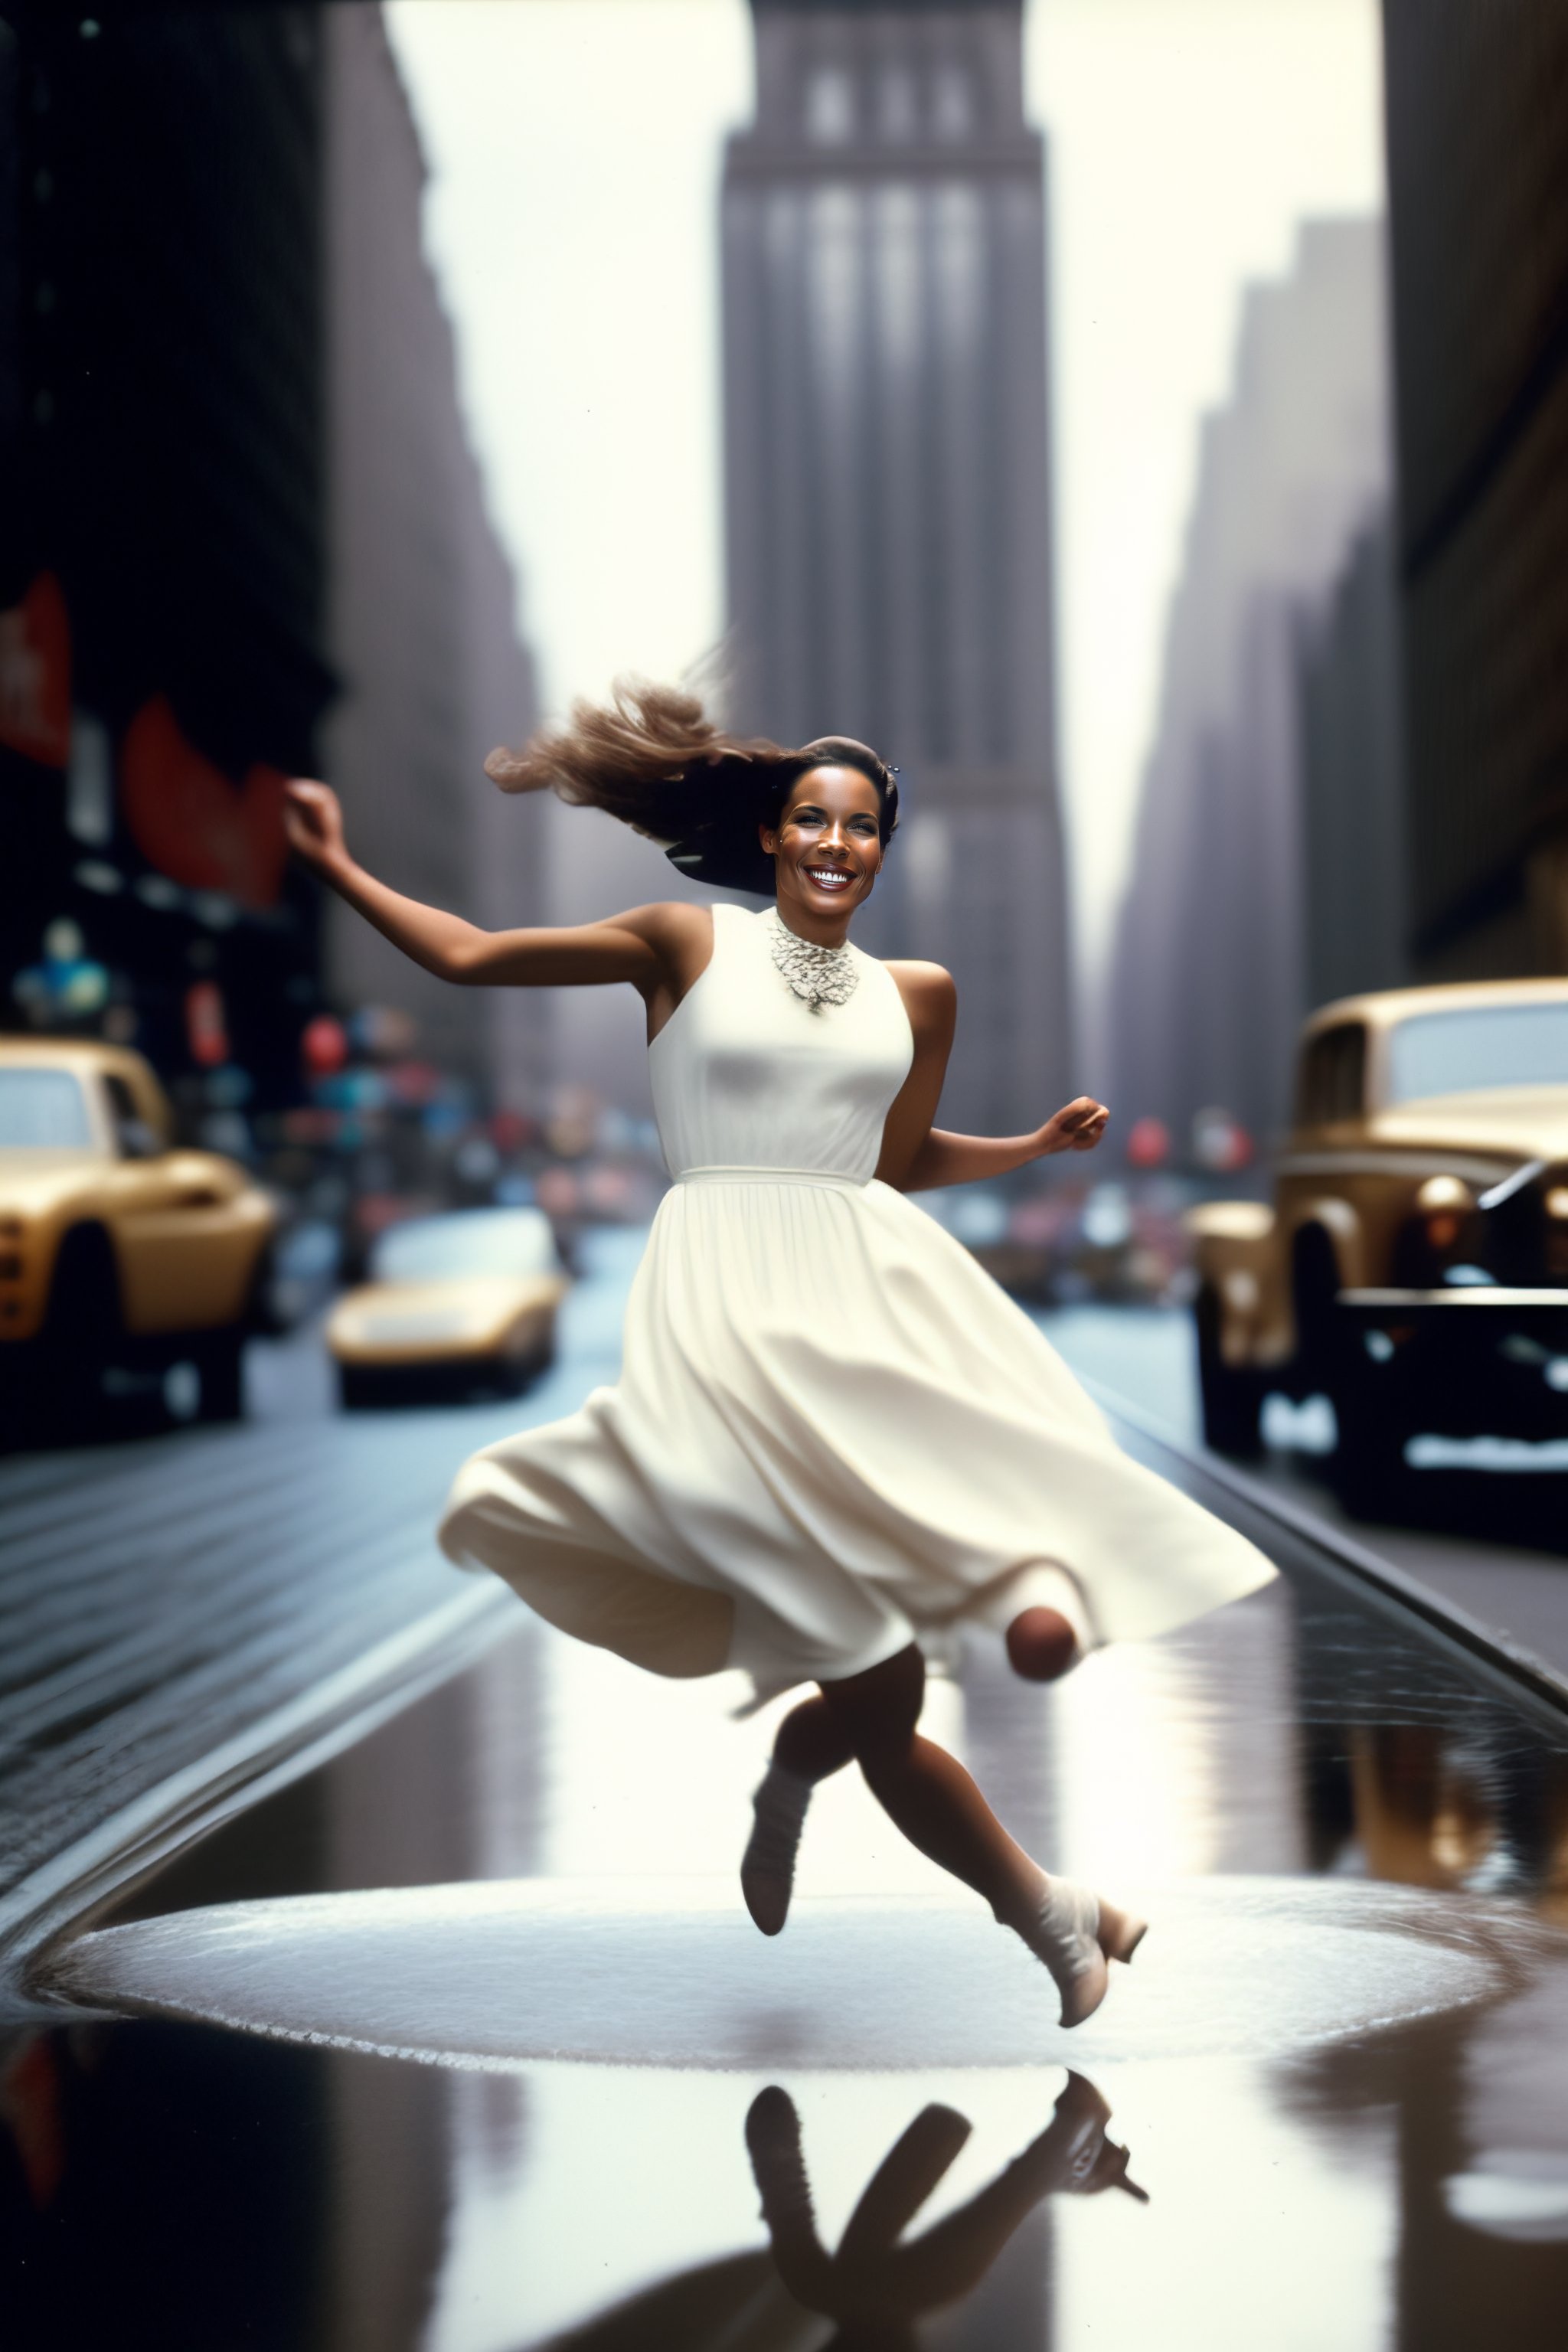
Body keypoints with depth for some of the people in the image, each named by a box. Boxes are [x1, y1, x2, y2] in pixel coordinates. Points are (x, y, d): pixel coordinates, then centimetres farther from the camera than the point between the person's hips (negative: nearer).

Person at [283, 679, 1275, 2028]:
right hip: (736, 1310, -4)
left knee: (1047, 1630, -17)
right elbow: (471, 957, 13)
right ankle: (1050, 1919, 12)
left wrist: (1041, 1144, 23)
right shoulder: (690, 946, 8)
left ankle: (788, 1778, 8)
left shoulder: (916, 995, 19)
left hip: (884, 1295, 4)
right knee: (882, 1708, -12)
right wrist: (338, 870, 11)